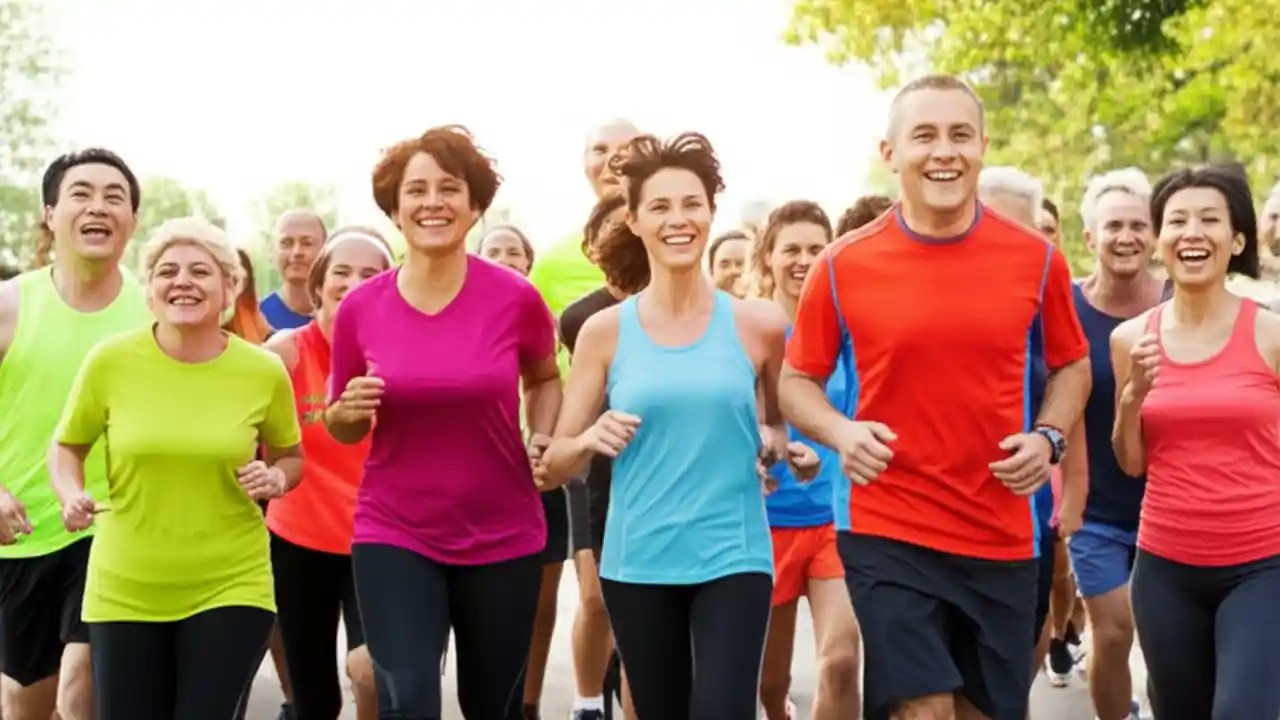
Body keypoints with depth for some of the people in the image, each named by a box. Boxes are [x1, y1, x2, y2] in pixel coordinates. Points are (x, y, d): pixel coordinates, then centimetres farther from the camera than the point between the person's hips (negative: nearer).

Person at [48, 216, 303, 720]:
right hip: (123, 591, 1)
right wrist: (71, 495, -12)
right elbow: (66, 447, 8)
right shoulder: (110, 361, -8)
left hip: (231, 586, -1)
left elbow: (291, 457, 11)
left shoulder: (263, 370, -6)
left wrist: (275, 479, -10)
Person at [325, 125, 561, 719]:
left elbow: (544, 378, 14)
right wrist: (349, 409, -14)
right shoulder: (361, 308, -6)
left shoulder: (516, 298, -8)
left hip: (503, 536, 1)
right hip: (394, 535, 0)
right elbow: (343, 430, 8)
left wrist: (543, 441, -4)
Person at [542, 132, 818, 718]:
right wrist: (590, 441, -19)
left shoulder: (758, 325, -1)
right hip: (636, 563, 1)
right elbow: (555, 465, 2)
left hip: (733, 559, -1)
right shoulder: (605, 330, 0)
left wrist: (780, 446, -5)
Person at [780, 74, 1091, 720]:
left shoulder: (1036, 259, -1)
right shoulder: (843, 266, -5)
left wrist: (1048, 437, -5)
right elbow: (797, 381, 6)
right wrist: (841, 433, -14)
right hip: (888, 533, -3)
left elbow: (1072, 364, 14)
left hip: (1002, 538, 3)